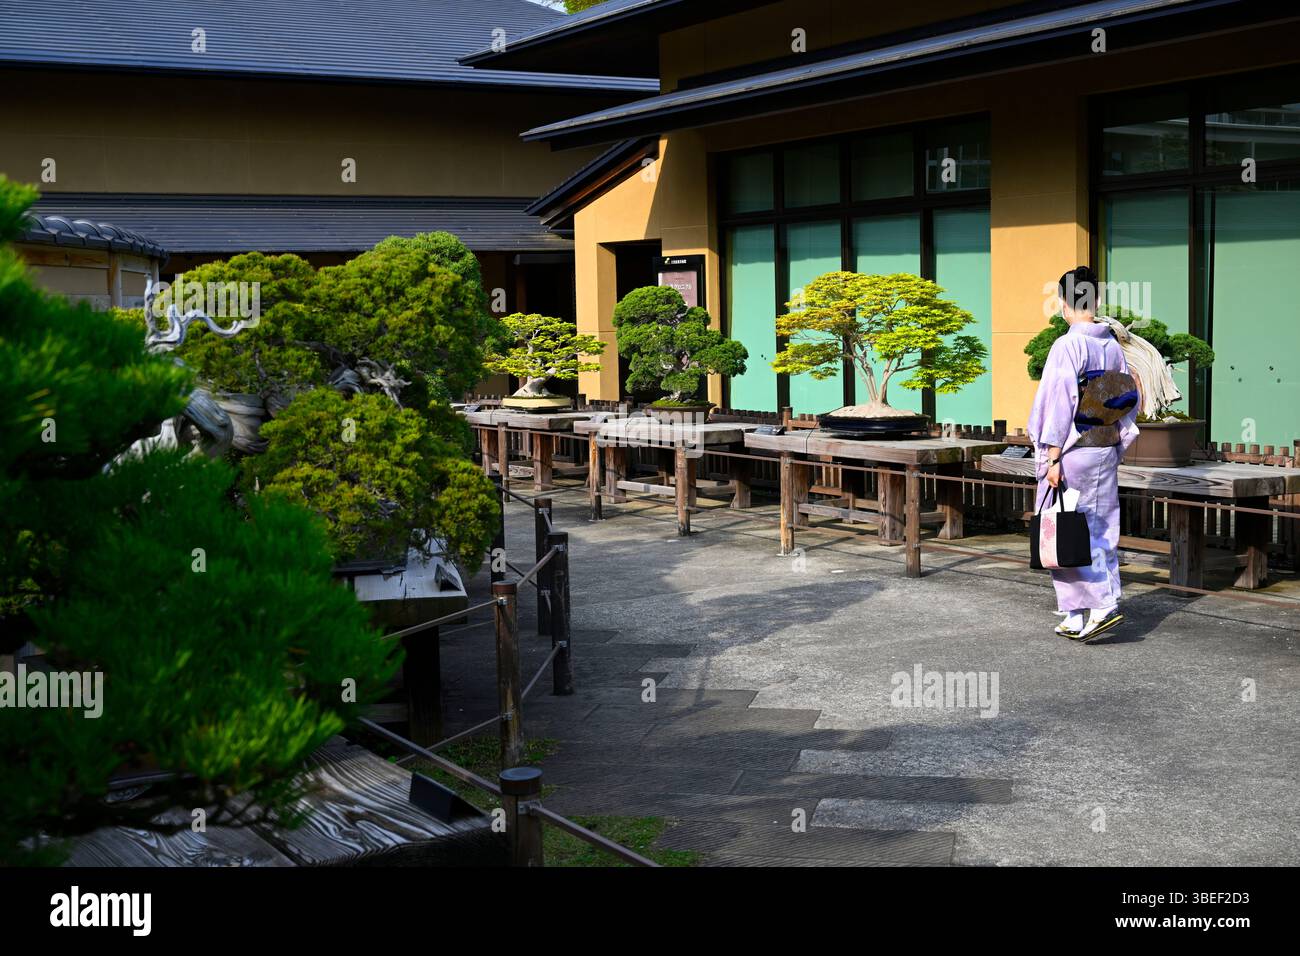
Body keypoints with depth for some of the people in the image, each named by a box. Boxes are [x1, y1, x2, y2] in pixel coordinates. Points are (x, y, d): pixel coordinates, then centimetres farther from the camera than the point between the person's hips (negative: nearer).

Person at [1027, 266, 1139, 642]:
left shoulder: (1067, 346, -15)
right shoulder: (1113, 347, 6)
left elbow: (1061, 403, -18)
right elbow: (1130, 400, 10)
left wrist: (1052, 458, -16)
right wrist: (1115, 447, 17)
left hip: (1074, 452, -7)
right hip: (1107, 453, 7)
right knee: (1101, 533, 10)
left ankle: (1100, 606, -7)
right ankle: (1080, 617, 16)